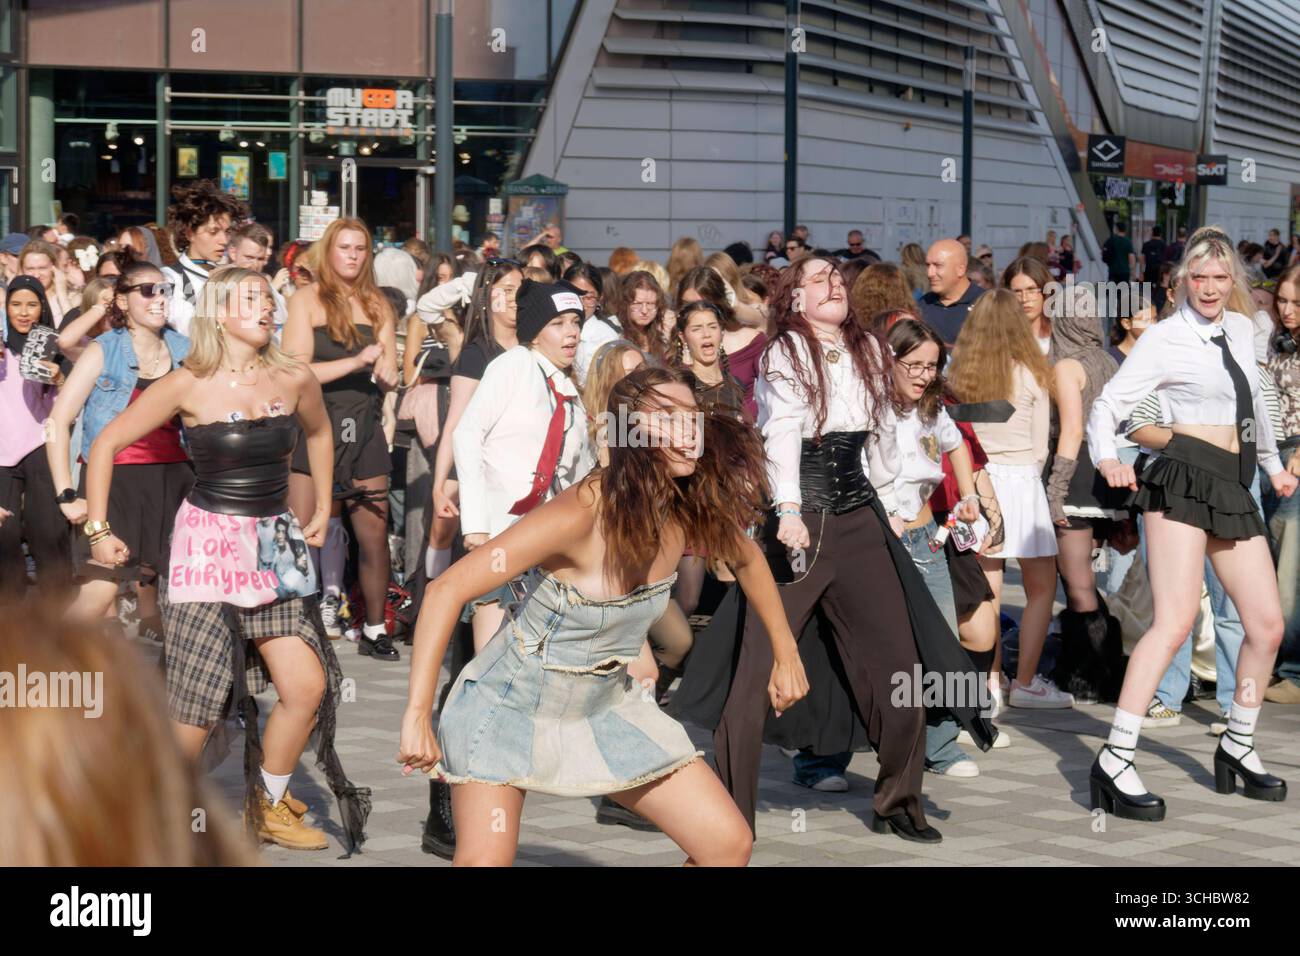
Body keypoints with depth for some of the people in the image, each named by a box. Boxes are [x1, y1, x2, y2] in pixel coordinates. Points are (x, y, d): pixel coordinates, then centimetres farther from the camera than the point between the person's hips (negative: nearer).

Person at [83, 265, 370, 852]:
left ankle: (268, 806, 18)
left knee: (308, 686, -3)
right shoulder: (189, 386, -10)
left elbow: (318, 433, 24)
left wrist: (322, 511, 22)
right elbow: (107, 445, -3)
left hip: (275, 545, 4)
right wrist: (98, 530, -4)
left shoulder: (294, 380, 1)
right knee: (198, 705, -6)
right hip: (208, 544, -4)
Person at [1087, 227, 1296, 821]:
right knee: (1175, 621, -20)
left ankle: (1238, 747, 25)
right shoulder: (1165, 339, -4)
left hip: (1233, 487, 7)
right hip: (1184, 481, -7)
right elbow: (1109, 402, -9)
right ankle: (1114, 763, -23)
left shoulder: (1241, 330, 15)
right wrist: (1106, 458, -27)